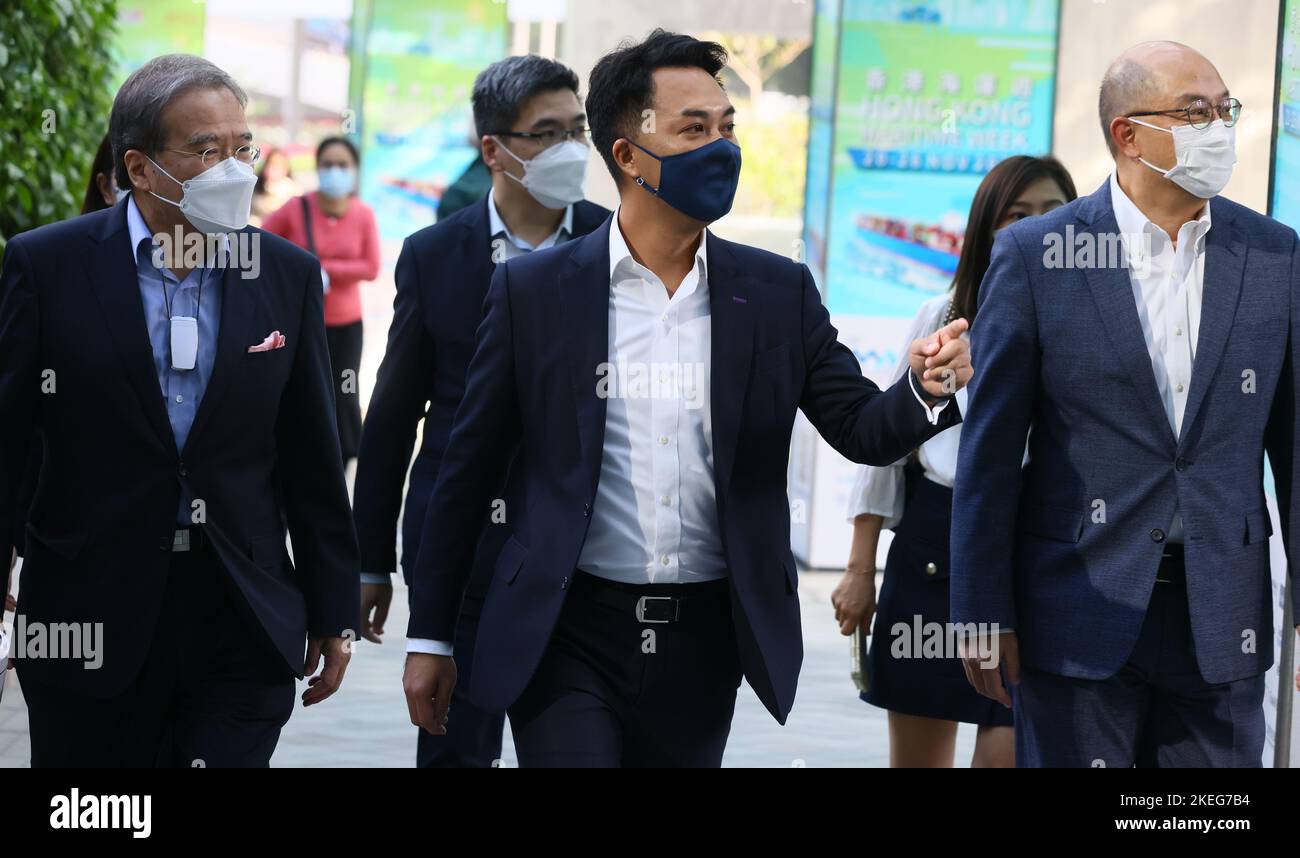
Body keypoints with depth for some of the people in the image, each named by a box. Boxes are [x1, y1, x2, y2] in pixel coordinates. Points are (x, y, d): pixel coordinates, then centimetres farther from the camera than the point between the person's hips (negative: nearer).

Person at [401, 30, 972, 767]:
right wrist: (430, 636, 3)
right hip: (568, 636, -2)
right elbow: (468, 472, 2)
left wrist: (926, 390, -21)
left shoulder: (779, 292, 4)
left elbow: (861, 429, 2)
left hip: (705, 642, 3)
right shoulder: (534, 289, -2)